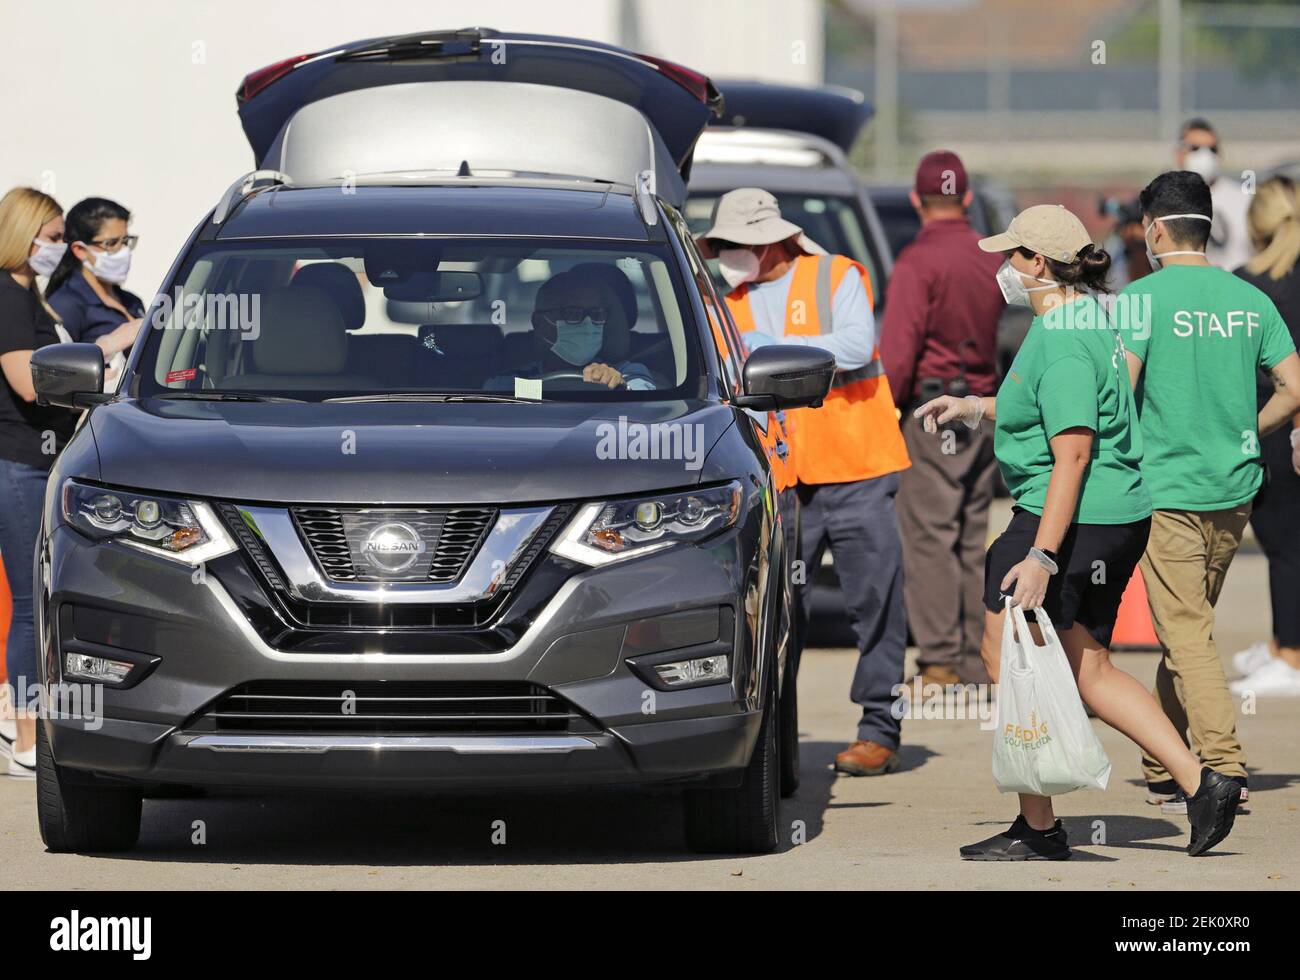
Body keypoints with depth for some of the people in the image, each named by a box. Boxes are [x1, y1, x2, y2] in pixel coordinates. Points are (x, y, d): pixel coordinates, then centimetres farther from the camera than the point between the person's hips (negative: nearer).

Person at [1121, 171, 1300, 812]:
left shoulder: (1143, 298, -9)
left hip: (1166, 488, -6)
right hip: (1235, 489, 6)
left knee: (1185, 633, -5)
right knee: (1187, 624, 17)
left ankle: (1223, 765, -18)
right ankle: (1163, 769, 25)